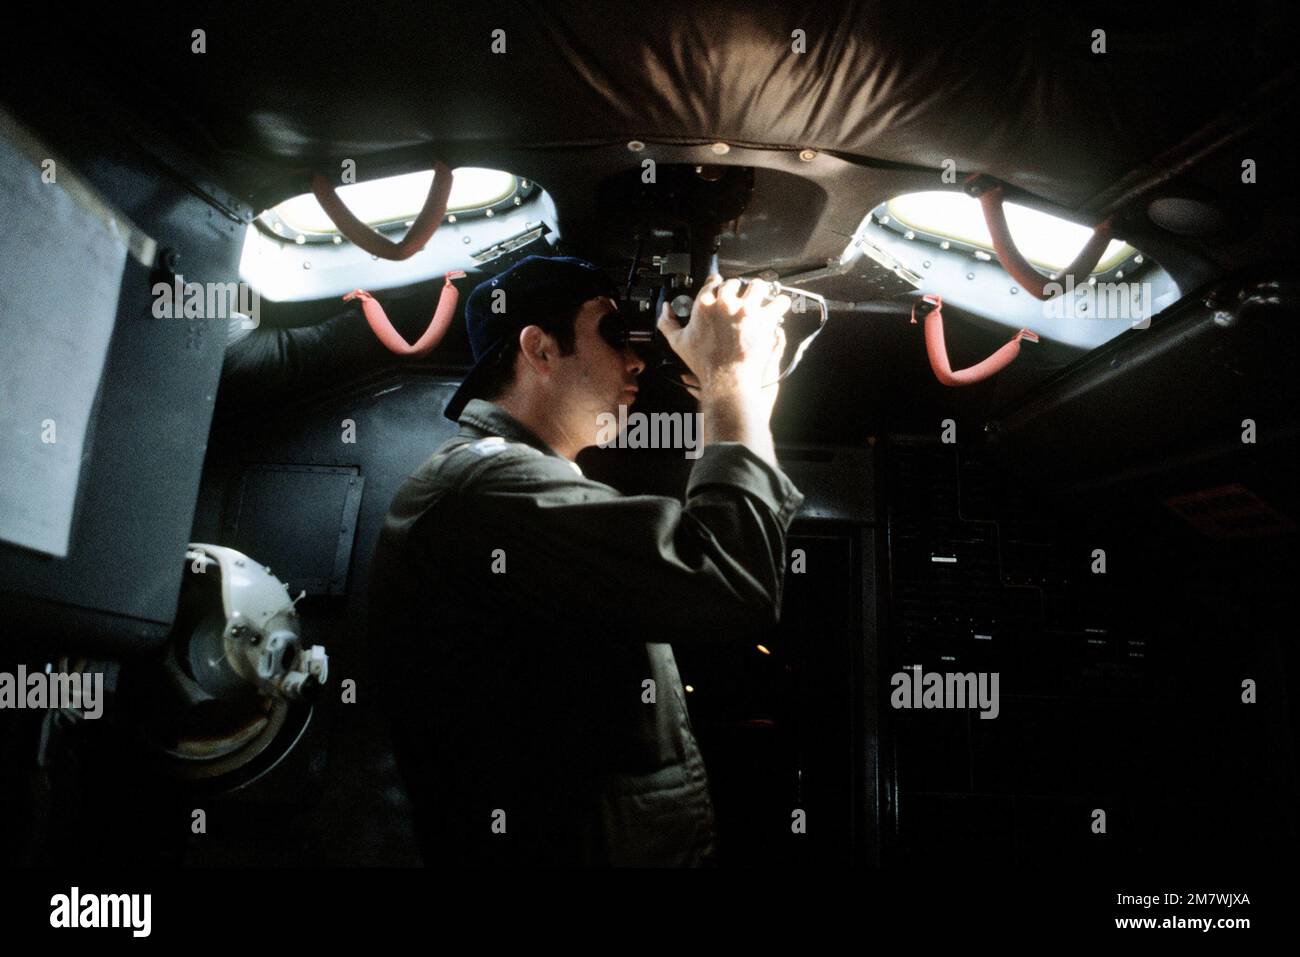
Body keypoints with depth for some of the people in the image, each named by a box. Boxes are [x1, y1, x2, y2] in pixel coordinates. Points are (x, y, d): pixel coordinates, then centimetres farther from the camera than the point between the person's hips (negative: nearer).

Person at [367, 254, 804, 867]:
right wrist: (730, 377, -15)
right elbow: (737, 586, -29)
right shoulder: (486, 482, -19)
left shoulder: (519, 483, 14)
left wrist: (748, 392, 11)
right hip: (580, 849, -10)